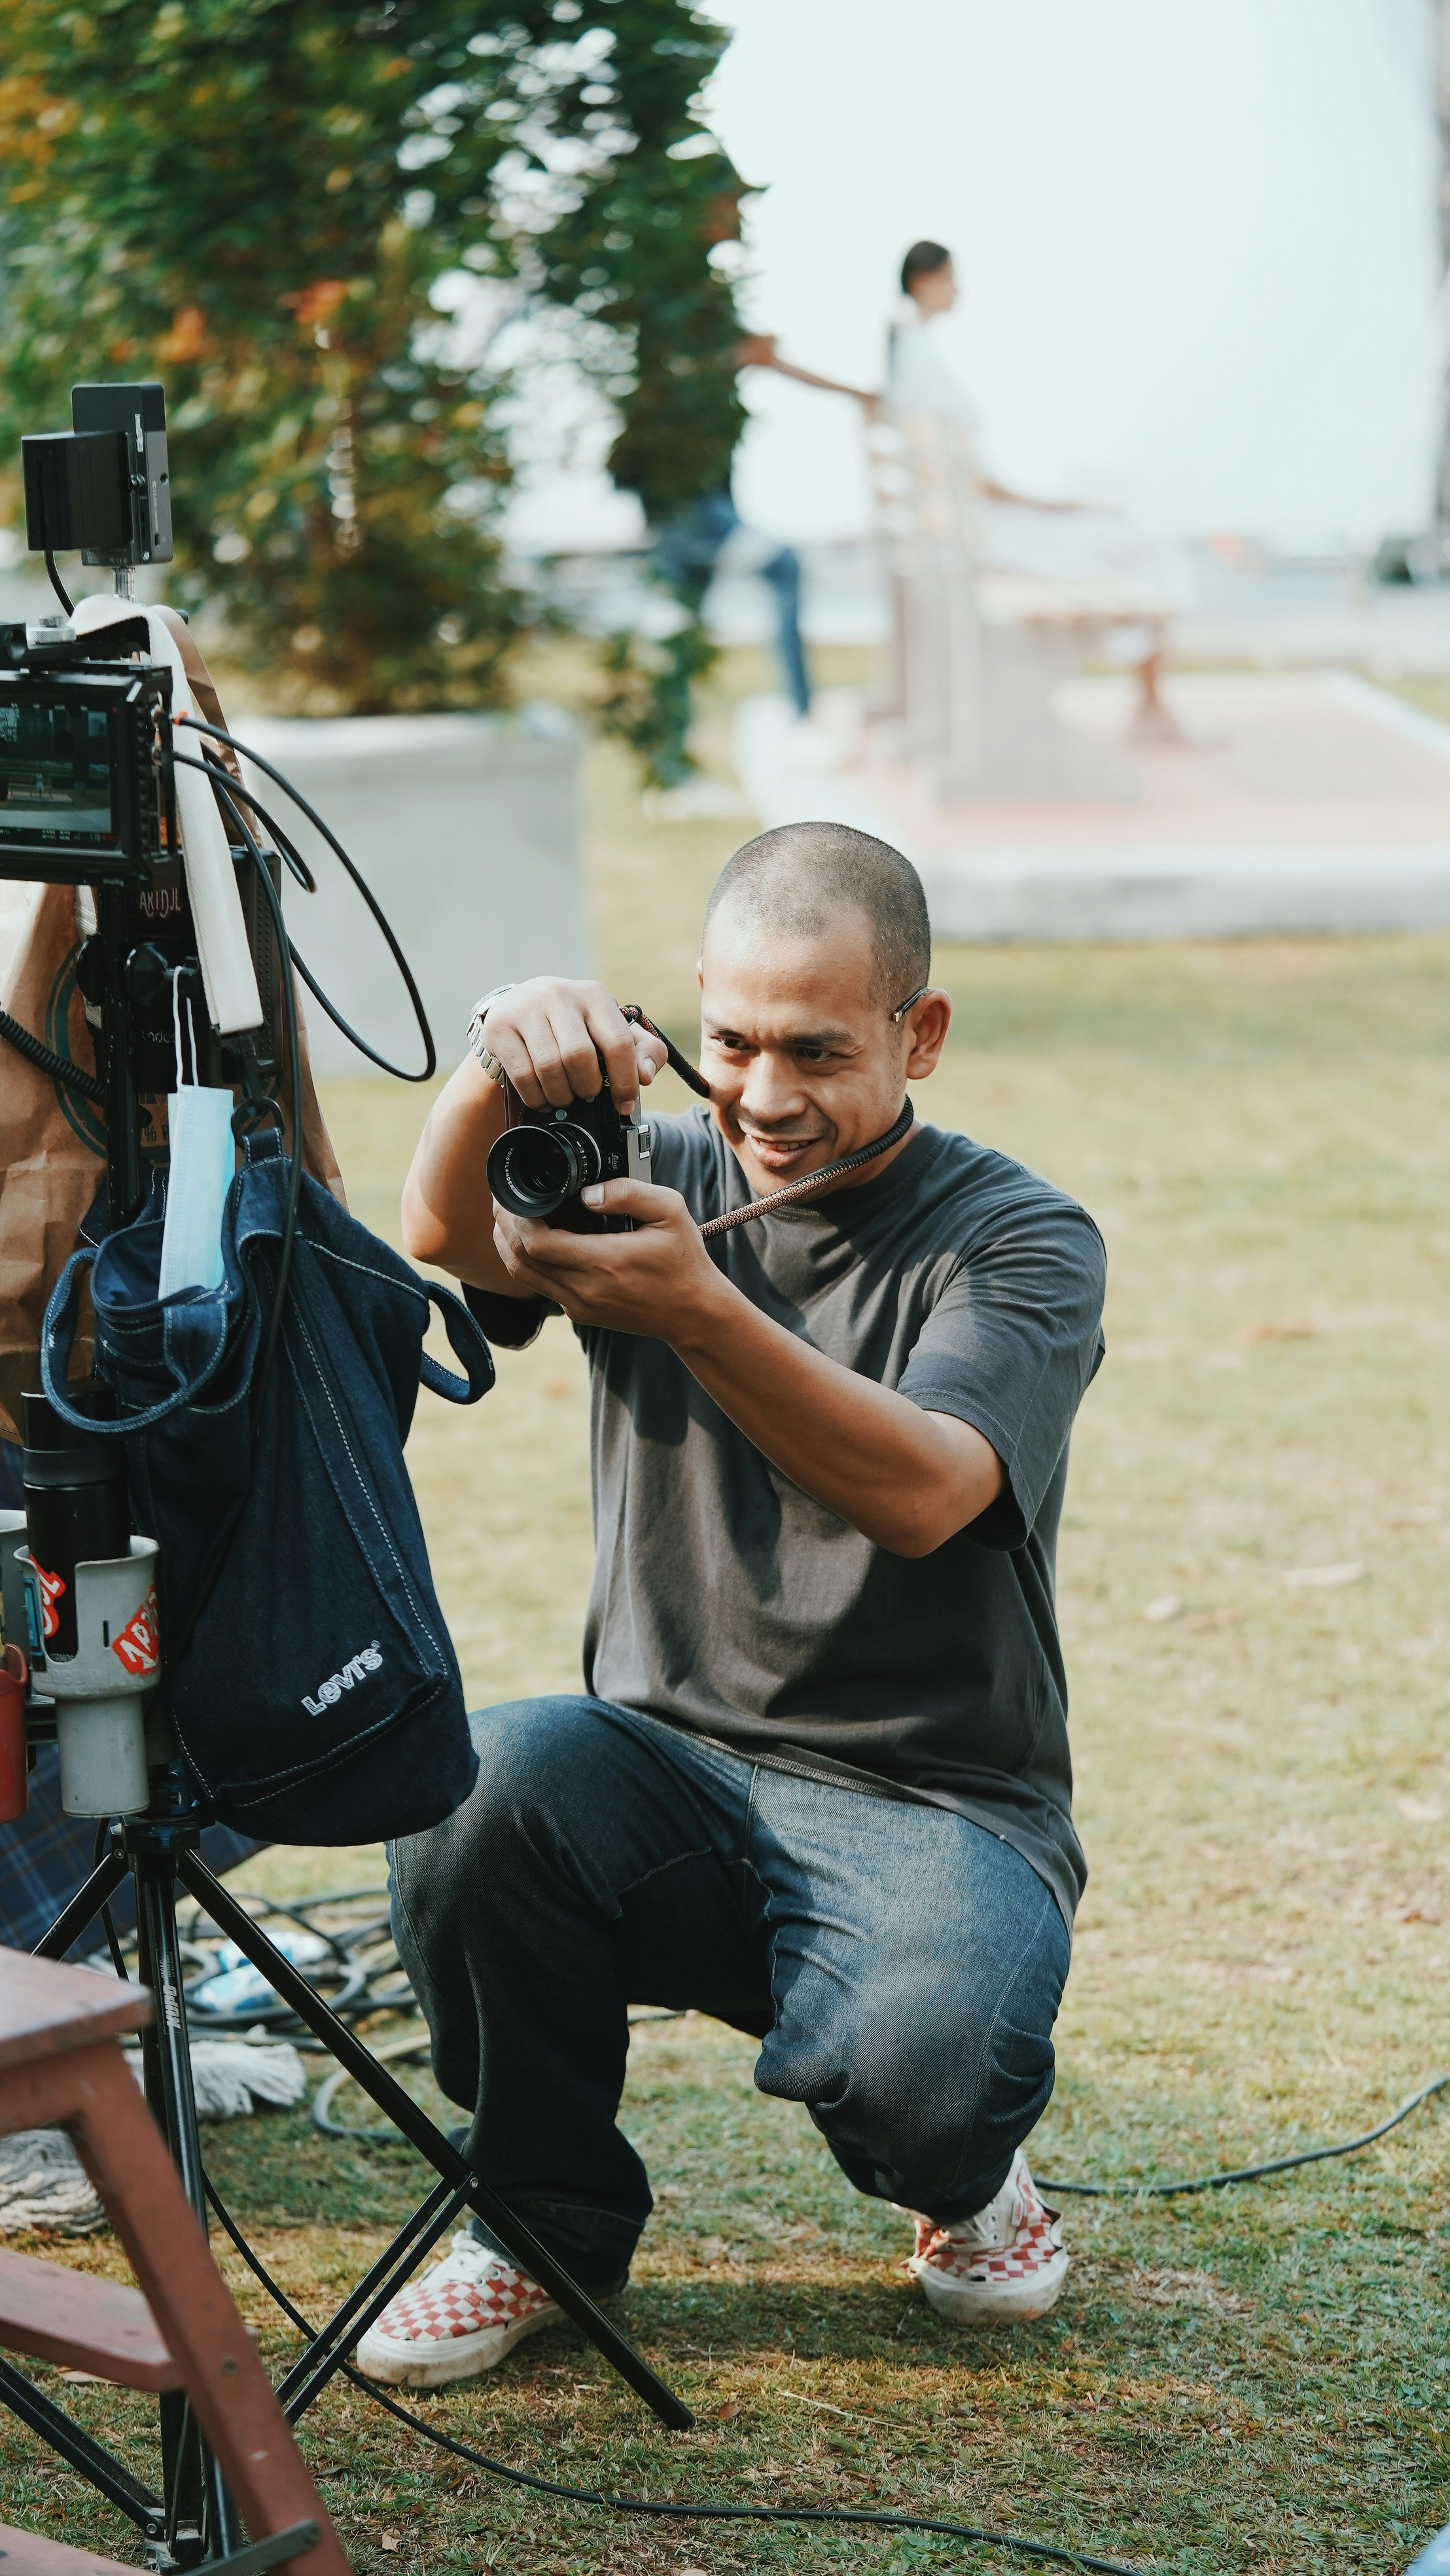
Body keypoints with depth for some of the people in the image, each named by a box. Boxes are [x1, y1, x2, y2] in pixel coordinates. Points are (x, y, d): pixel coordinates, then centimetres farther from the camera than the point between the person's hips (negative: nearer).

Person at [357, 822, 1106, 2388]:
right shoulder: (655, 1186, 5)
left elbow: (924, 1494, -24)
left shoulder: (1020, 1241, -4)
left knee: (914, 2062, -34)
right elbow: (451, 1241, -17)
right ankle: (549, 2223, -2)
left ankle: (962, 2175, 8)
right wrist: (497, 1072, -40)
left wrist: (699, 1314, -40)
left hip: (933, 1806, -3)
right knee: (474, 1783, -30)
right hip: (668, 1774, 3)